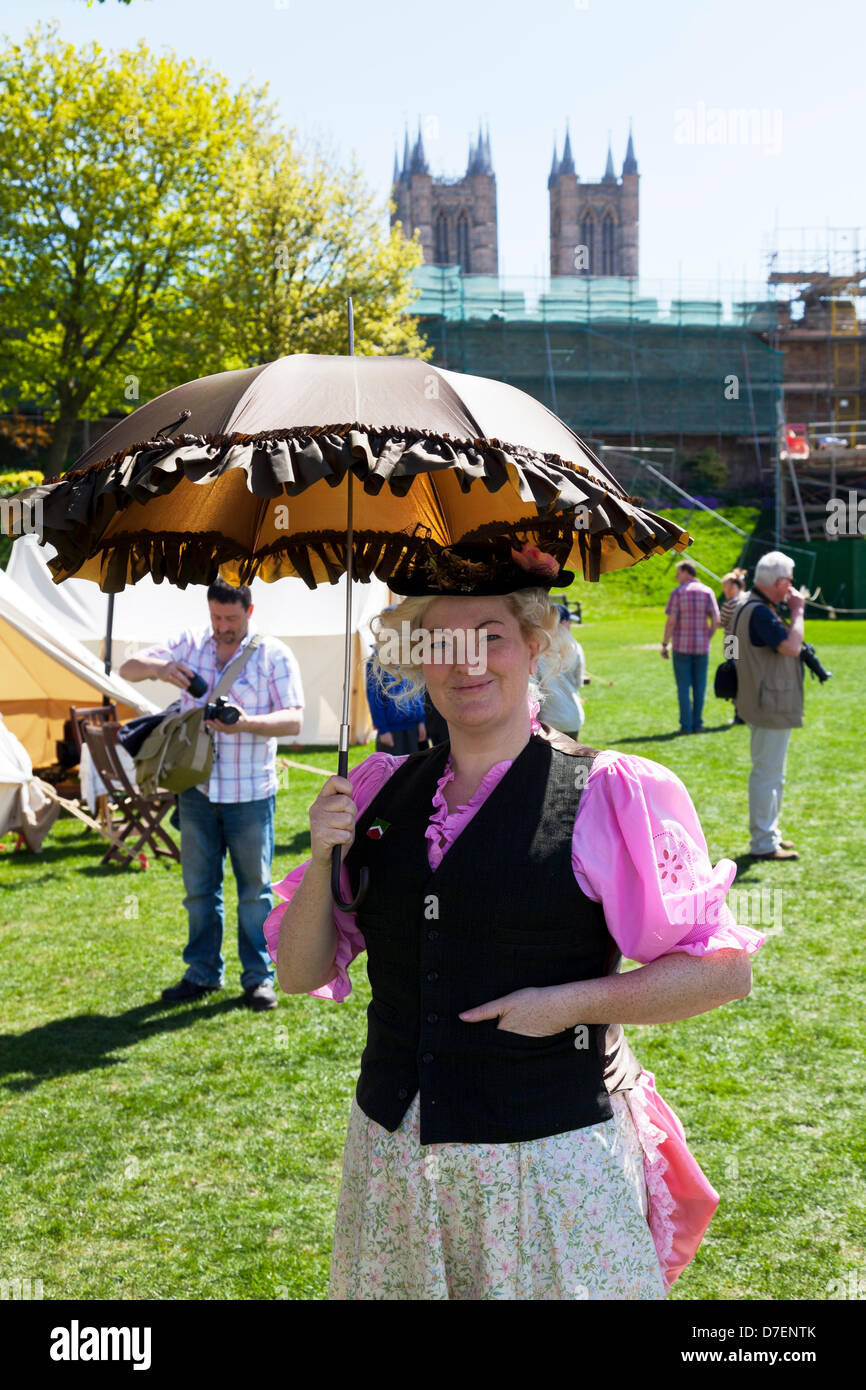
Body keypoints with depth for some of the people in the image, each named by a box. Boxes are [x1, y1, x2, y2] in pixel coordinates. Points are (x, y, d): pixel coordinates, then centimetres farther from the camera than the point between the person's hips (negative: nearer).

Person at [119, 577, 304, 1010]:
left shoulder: (274, 656, -3)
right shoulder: (188, 646, 6)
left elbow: (294, 720, -10)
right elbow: (128, 669, 6)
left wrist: (247, 723, -28)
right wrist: (158, 667, -17)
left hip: (250, 793, -3)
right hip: (197, 790, 3)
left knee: (255, 889, 2)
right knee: (199, 888, 10)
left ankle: (258, 977, 13)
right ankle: (202, 973, 22)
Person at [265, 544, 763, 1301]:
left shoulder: (609, 796, -9)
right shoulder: (377, 791, 4)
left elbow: (722, 970, -7)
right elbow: (301, 975, 6)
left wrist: (568, 1003, -16)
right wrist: (321, 862, -10)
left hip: (552, 1163, -4)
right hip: (392, 1152, 4)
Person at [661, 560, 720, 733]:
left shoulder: (678, 592, -5)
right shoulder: (707, 592, 2)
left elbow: (671, 621, -10)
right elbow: (715, 621, -4)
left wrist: (664, 644, -3)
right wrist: (707, 638, 11)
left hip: (681, 646, -2)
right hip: (701, 647, 2)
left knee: (683, 687, 3)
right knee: (699, 686, 9)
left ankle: (686, 724, 1)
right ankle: (697, 724, 9)